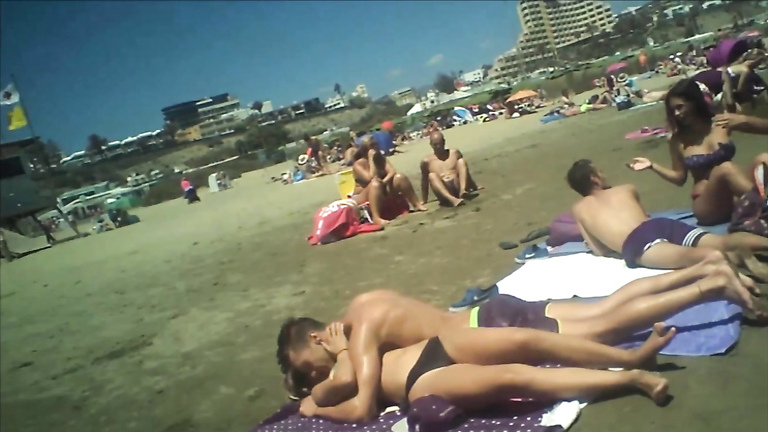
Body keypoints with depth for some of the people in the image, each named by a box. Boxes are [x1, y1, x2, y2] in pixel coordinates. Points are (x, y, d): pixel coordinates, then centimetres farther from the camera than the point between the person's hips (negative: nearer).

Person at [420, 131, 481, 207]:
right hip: (444, 195, -1)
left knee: (461, 161, -13)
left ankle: (463, 190, -37)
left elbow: (464, 168, 20)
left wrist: (474, 187, 20)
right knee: (432, 176, -28)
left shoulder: (454, 153, 14)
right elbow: (425, 182, 14)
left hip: (458, 186, 2)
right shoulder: (427, 161, 8)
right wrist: (424, 200, 17)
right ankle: (452, 199, -51)